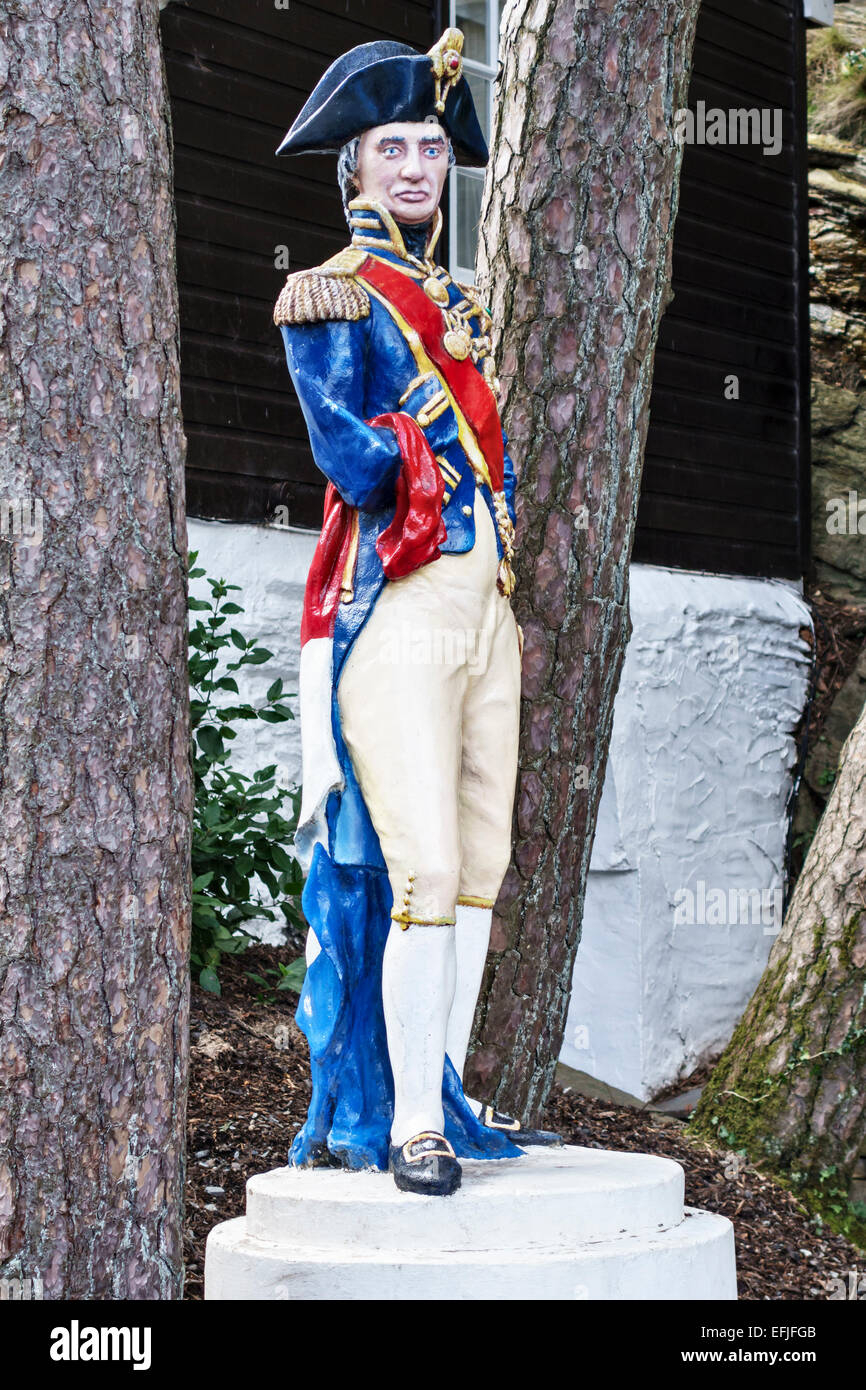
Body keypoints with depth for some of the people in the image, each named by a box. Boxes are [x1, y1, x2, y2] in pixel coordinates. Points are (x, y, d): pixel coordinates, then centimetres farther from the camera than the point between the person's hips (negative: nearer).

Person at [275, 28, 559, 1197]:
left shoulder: (459, 302, 21)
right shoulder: (328, 300, 0)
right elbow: (347, 456, -12)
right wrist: (439, 458, 2)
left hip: (485, 602, 7)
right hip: (399, 607, -7)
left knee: (481, 864, 7)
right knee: (422, 870, -13)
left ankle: (447, 1100, 16)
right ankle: (409, 1122, -6)